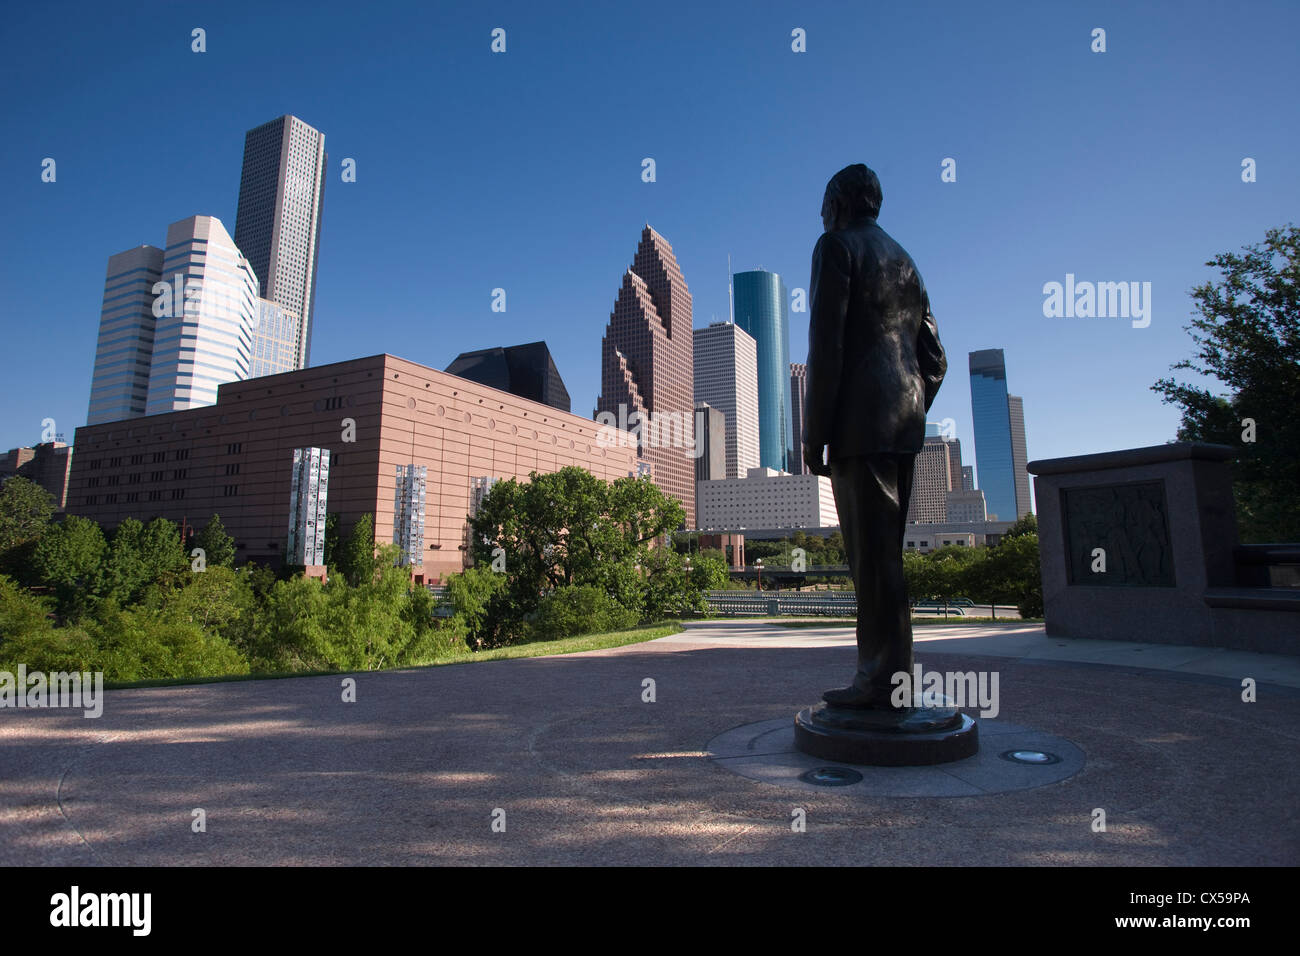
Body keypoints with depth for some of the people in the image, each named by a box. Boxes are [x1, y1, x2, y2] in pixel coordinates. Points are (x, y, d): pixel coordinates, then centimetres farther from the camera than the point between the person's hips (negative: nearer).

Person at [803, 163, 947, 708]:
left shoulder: (836, 246, 0)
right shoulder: (906, 263, 25)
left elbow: (826, 344, -12)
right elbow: (934, 359, 20)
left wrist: (814, 435, -12)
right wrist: (910, 419, 21)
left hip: (859, 423, -8)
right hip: (904, 425, 8)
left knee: (872, 552, -9)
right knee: (885, 551, 10)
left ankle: (881, 680, -5)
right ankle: (892, 672, 14)